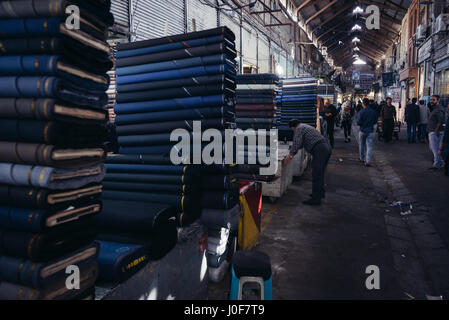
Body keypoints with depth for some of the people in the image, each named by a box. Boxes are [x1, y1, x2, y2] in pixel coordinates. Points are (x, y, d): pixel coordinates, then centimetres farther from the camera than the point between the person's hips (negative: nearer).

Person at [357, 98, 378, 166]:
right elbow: (375, 121, 8)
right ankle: (368, 161, -7)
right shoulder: (373, 111, -2)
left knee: (362, 145, 17)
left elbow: (358, 122, -14)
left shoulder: (361, 112, -13)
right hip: (371, 131, 1)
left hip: (363, 131, -1)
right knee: (369, 146, 0)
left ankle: (362, 158, 28)